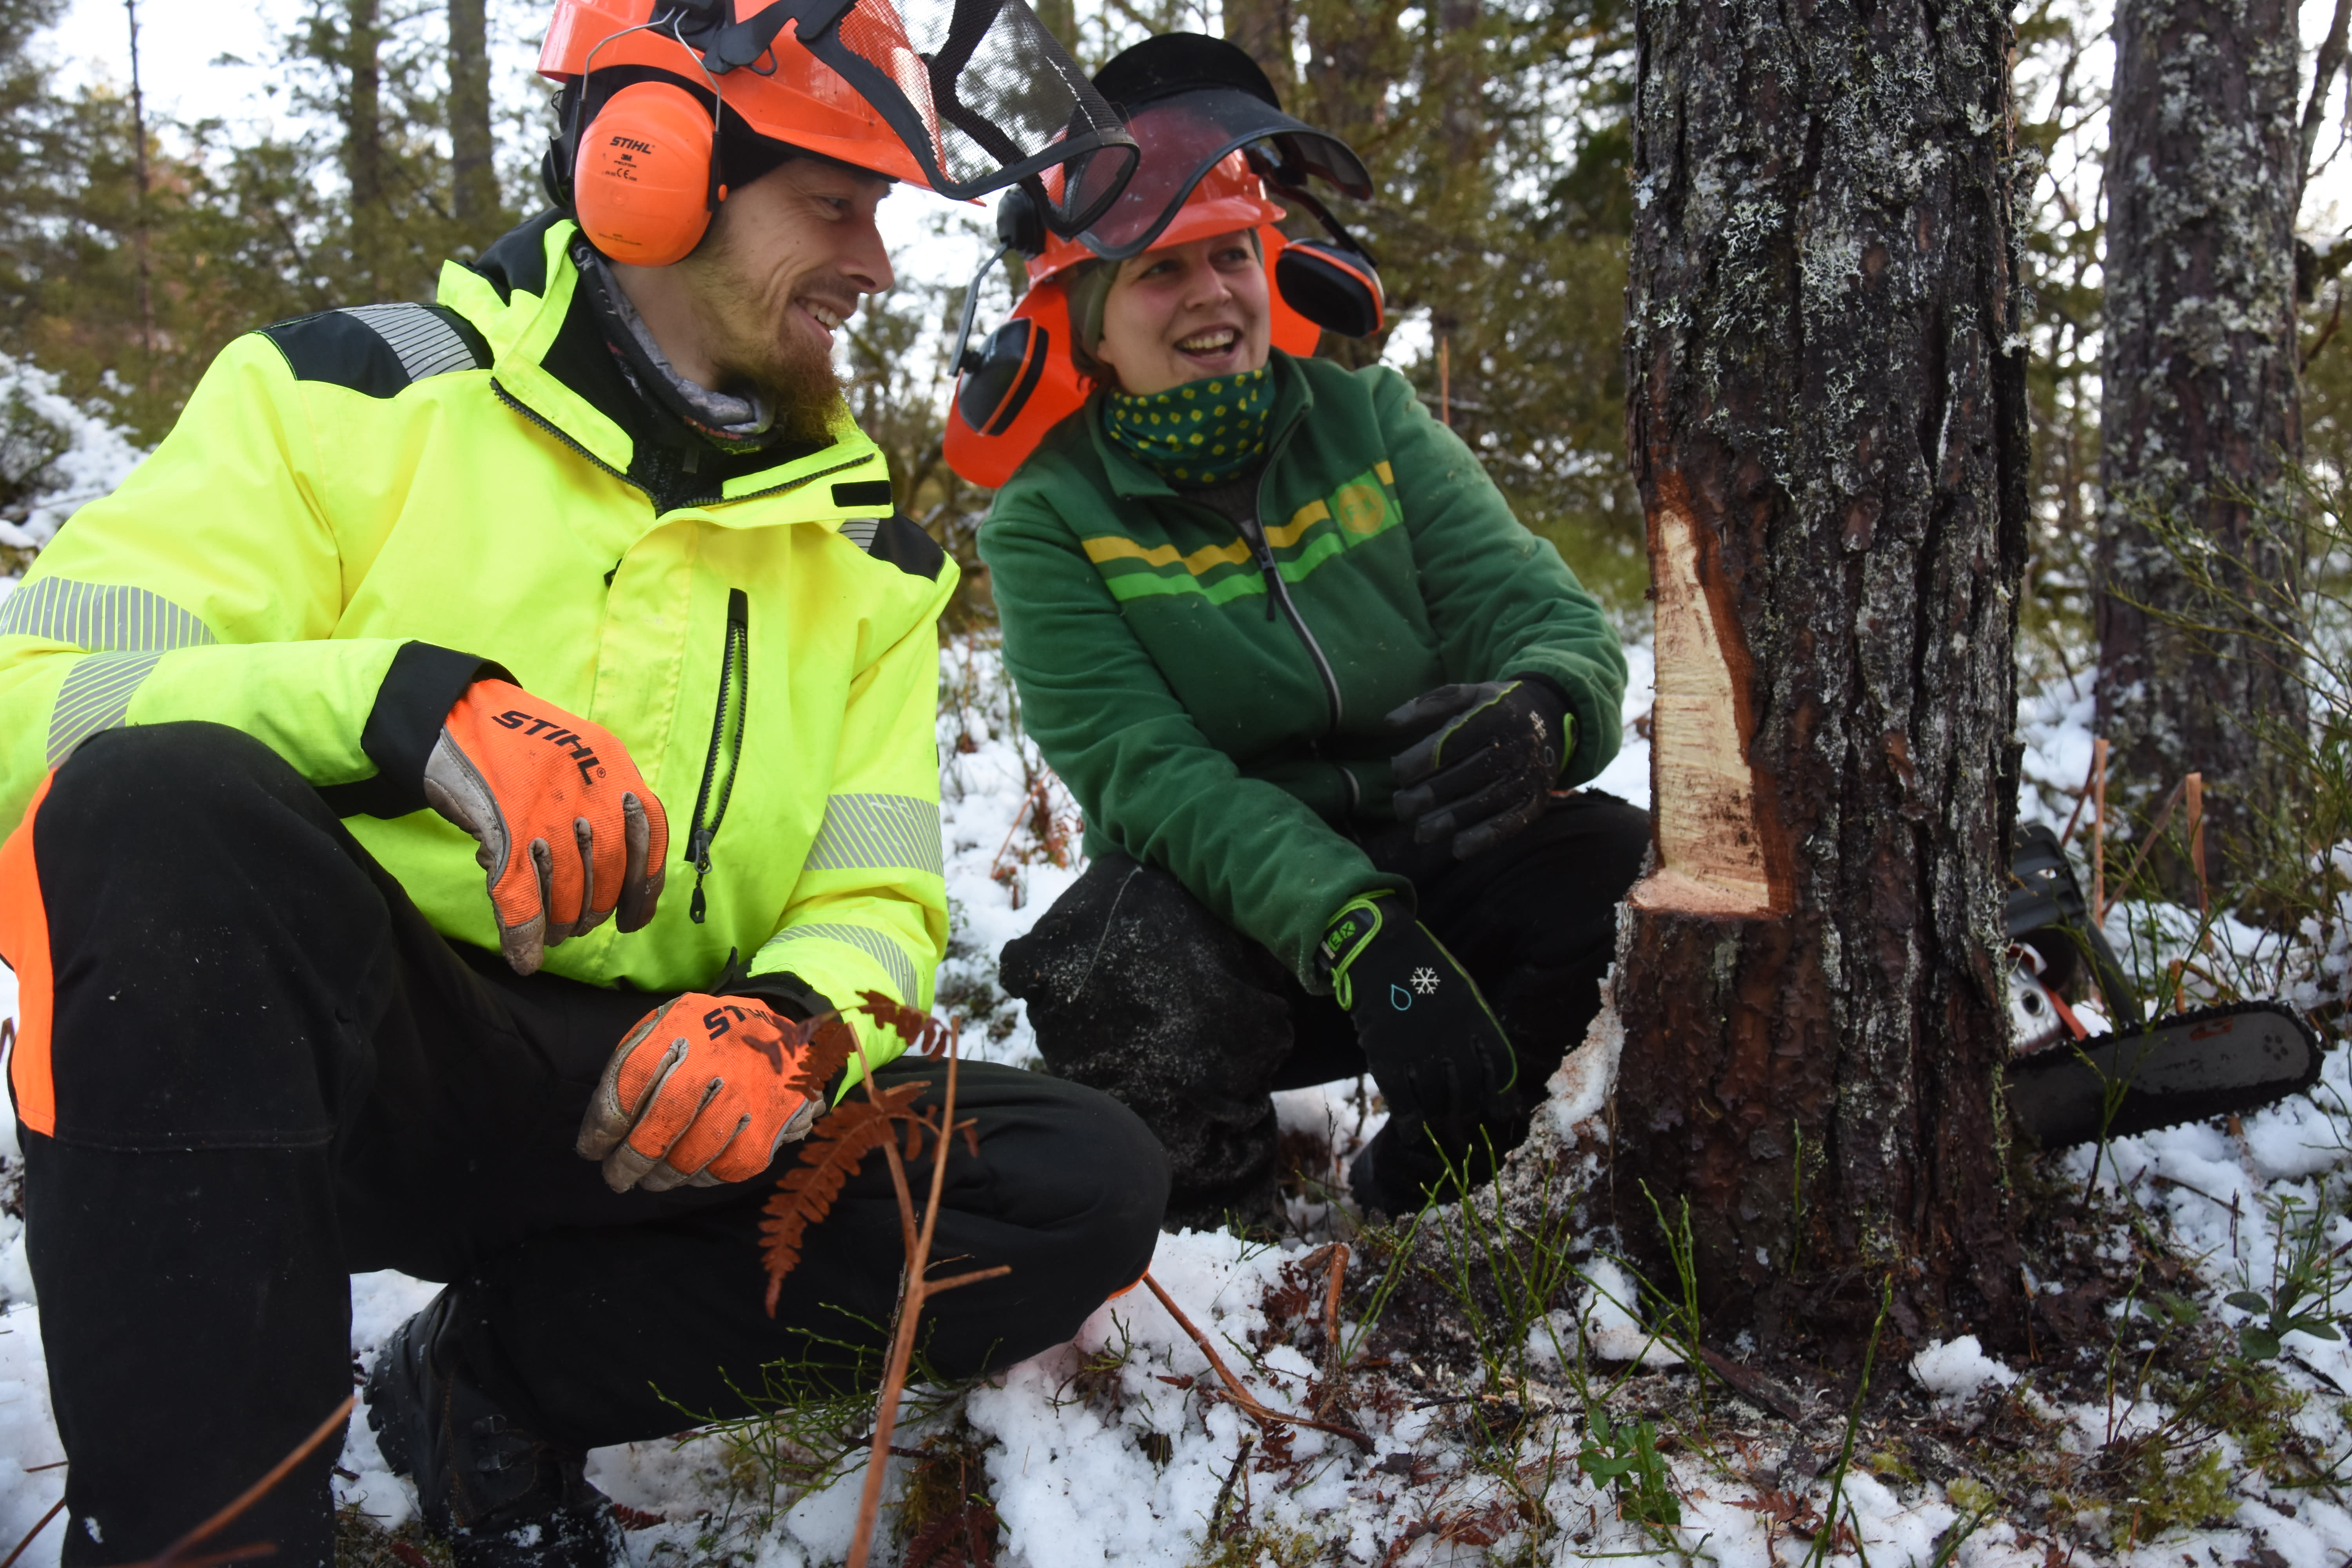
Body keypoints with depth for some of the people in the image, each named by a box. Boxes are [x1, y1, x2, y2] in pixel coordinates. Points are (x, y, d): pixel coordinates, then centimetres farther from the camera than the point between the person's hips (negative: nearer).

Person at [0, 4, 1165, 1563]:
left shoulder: (866, 547, 10)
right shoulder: (360, 393, -2)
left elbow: (877, 901, 7)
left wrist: (789, 1021, -18)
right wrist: (404, 700, -30)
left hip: (651, 1097, 4)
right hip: (295, 1062, -3)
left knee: (1087, 1188, -15)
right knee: (170, 801, -35)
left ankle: (503, 1379, -4)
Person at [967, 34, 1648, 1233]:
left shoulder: (1369, 422, 1)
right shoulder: (1050, 521, -8)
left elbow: (1554, 620, -7)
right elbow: (1148, 774, -21)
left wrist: (1539, 716, -34)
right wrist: (1356, 933, -37)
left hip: (1435, 882, 3)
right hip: (1224, 911, -3)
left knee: (1616, 864, -25)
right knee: (1134, 965, -36)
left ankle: (1412, 1191, 1)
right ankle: (1223, 1228, -1)